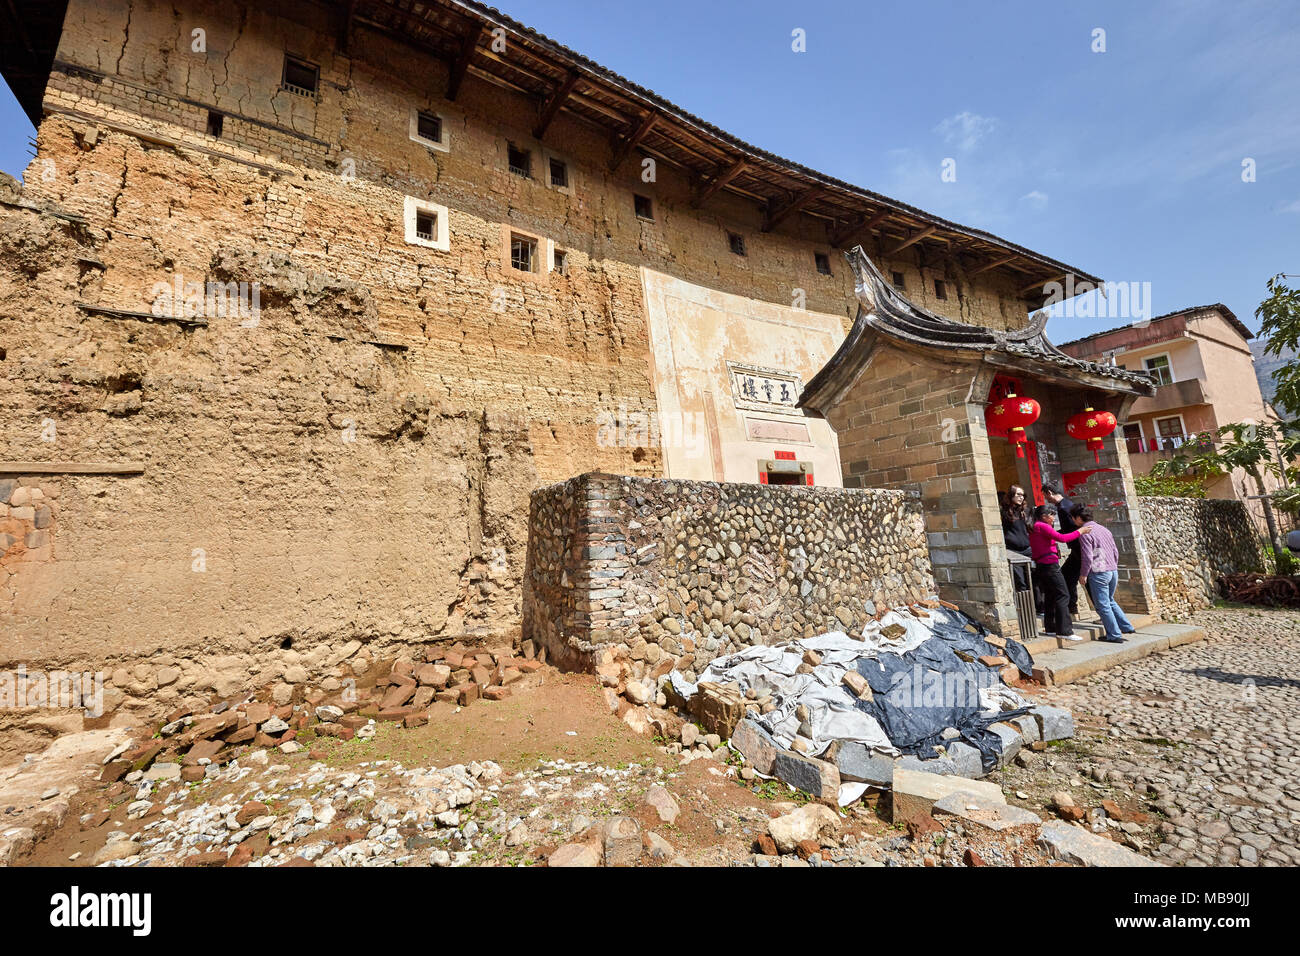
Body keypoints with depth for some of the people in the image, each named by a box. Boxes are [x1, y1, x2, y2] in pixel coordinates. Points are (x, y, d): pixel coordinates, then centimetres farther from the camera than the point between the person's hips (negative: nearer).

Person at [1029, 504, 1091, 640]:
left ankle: (1050, 628, 16)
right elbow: (1062, 538, -17)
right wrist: (1080, 532, -7)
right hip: (1050, 565, -10)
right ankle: (1064, 631, -8)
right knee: (1062, 597, -7)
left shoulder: (1034, 529, 19)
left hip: (1041, 566, 10)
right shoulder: (1042, 526, -10)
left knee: (1050, 597, 13)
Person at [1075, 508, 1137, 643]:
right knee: (1110, 601, 23)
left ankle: (1114, 635, 6)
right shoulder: (1103, 529, 12)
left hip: (1098, 573, -8)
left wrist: (1083, 574, -7)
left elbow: (1087, 557, -17)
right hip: (1113, 571, 8)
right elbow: (1115, 552, 17)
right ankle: (1127, 627, 22)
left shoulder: (1085, 533, -13)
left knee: (1103, 605, 1)